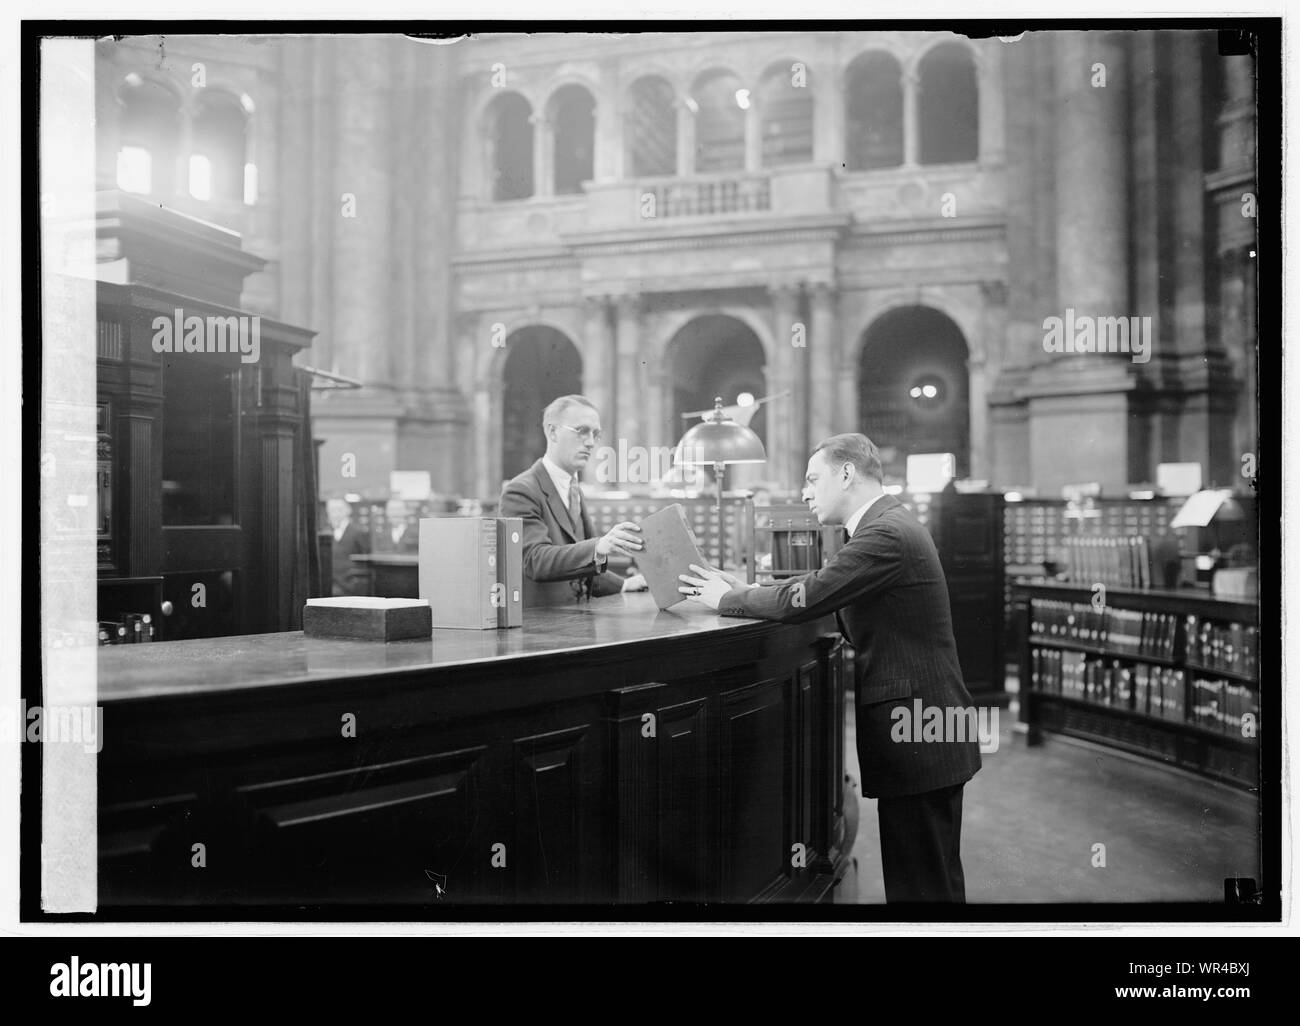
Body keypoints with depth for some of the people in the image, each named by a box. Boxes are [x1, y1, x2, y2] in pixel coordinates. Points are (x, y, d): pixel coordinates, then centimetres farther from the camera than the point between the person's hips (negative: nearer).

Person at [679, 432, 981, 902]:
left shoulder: (887, 533, -20)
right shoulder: (886, 524, 14)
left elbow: (805, 599, -24)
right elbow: (820, 587, 13)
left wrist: (727, 598, -9)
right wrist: (744, 591, 3)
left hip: (917, 737, -10)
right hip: (922, 726, 10)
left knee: (922, 884, 1)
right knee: (928, 879, 19)